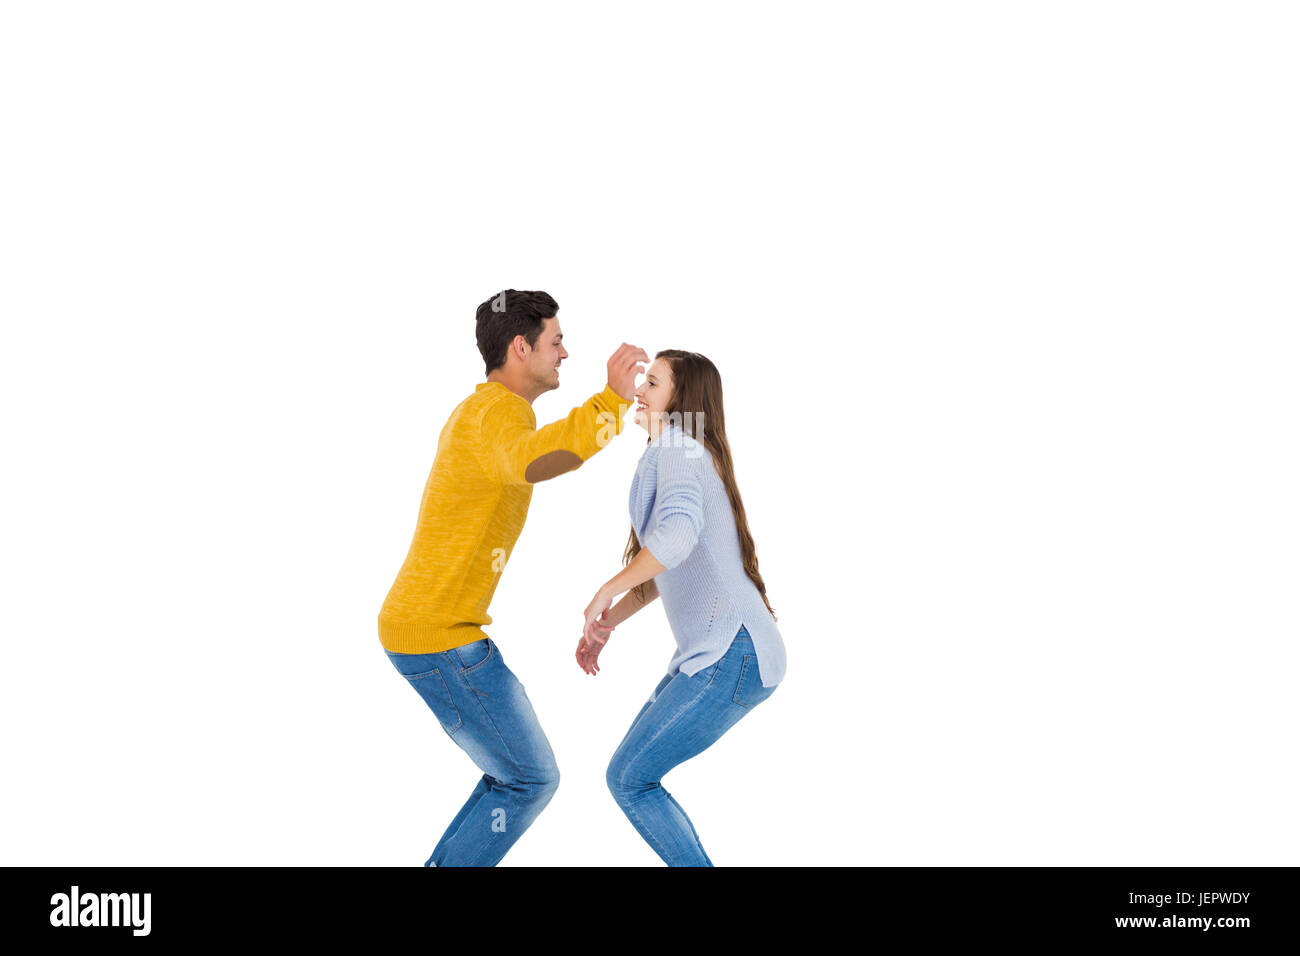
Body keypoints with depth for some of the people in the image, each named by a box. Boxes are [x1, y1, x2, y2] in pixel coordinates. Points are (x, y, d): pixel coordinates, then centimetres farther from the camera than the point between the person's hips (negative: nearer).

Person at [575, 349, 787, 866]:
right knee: (631, 765, 18)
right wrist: (605, 624, 24)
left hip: (732, 656, -10)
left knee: (627, 779, -2)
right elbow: (661, 571, 29)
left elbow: (676, 534, -31)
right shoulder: (689, 456, 21)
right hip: (718, 649, 10)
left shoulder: (677, 446, -10)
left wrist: (605, 592, -19)